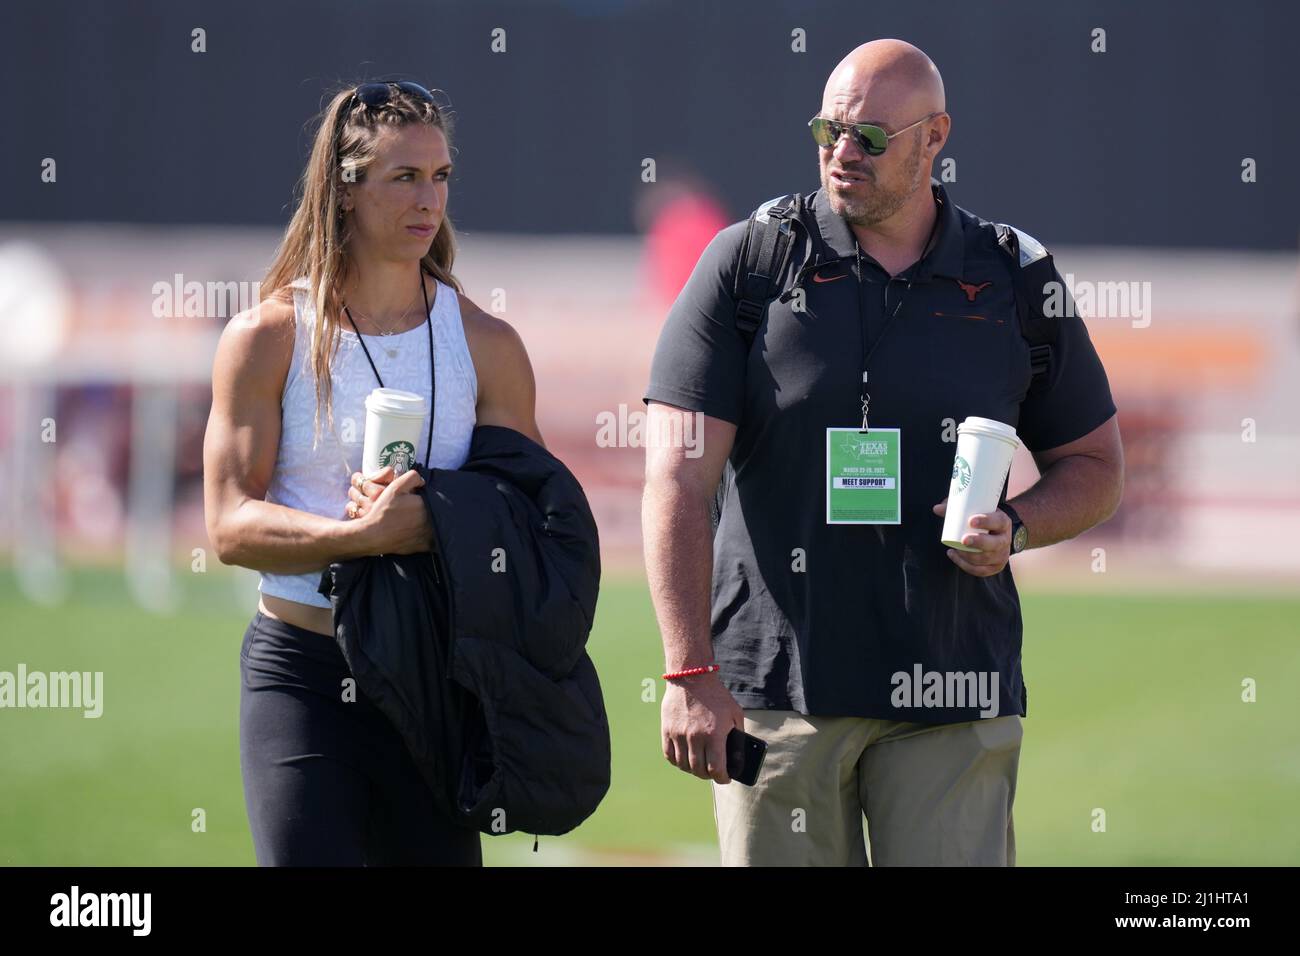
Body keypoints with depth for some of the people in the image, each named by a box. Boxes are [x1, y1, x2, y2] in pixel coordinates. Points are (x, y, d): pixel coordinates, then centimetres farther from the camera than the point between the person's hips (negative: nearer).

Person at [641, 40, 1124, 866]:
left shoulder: (1016, 283, 7)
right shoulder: (748, 264, 2)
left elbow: (1095, 464, 17)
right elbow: (679, 479, -4)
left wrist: (1015, 528, -6)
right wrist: (690, 673, -13)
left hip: (952, 699, 1)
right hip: (774, 688, 0)